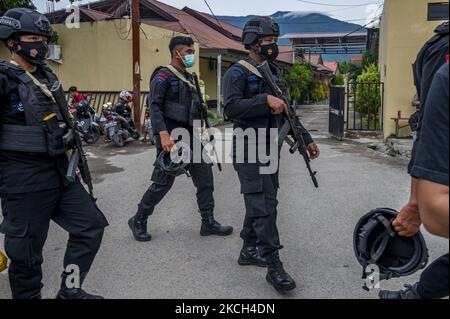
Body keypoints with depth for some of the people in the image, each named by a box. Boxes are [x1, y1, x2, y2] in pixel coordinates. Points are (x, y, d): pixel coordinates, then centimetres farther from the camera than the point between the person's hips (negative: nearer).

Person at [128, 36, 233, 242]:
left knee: (205, 176, 5)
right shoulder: (163, 76, -9)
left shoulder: (188, 77, 17)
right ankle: (138, 221, 15)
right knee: (163, 182, -3)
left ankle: (208, 223, 14)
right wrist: (163, 135, -28)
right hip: (170, 137, -8)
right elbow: (155, 107, -18)